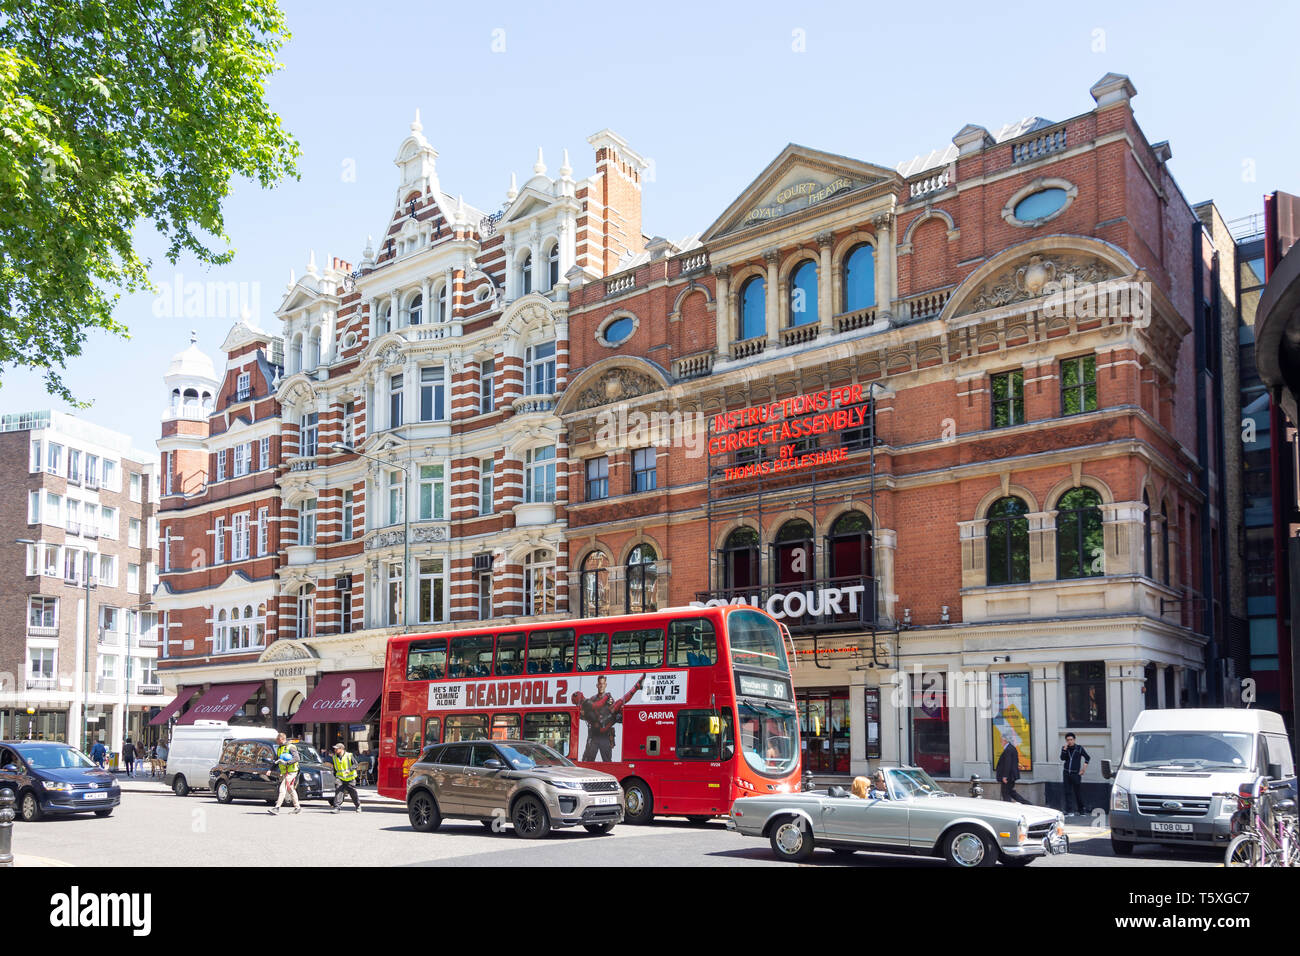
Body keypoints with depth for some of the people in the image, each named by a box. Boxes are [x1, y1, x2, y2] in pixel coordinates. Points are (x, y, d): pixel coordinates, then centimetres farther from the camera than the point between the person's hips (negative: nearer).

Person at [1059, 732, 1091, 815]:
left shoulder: (1079, 748, 0)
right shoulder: (1064, 748, 6)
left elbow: (1087, 758, 4)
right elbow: (1062, 758, -8)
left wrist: (1083, 769, -1)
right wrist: (1065, 748, -16)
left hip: (1076, 774, -2)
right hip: (1066, 773, 2)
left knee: (1078, 792, 1)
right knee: (1066, 792, 1)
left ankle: (1081, 809, 12)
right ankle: (1066, 809, 5)